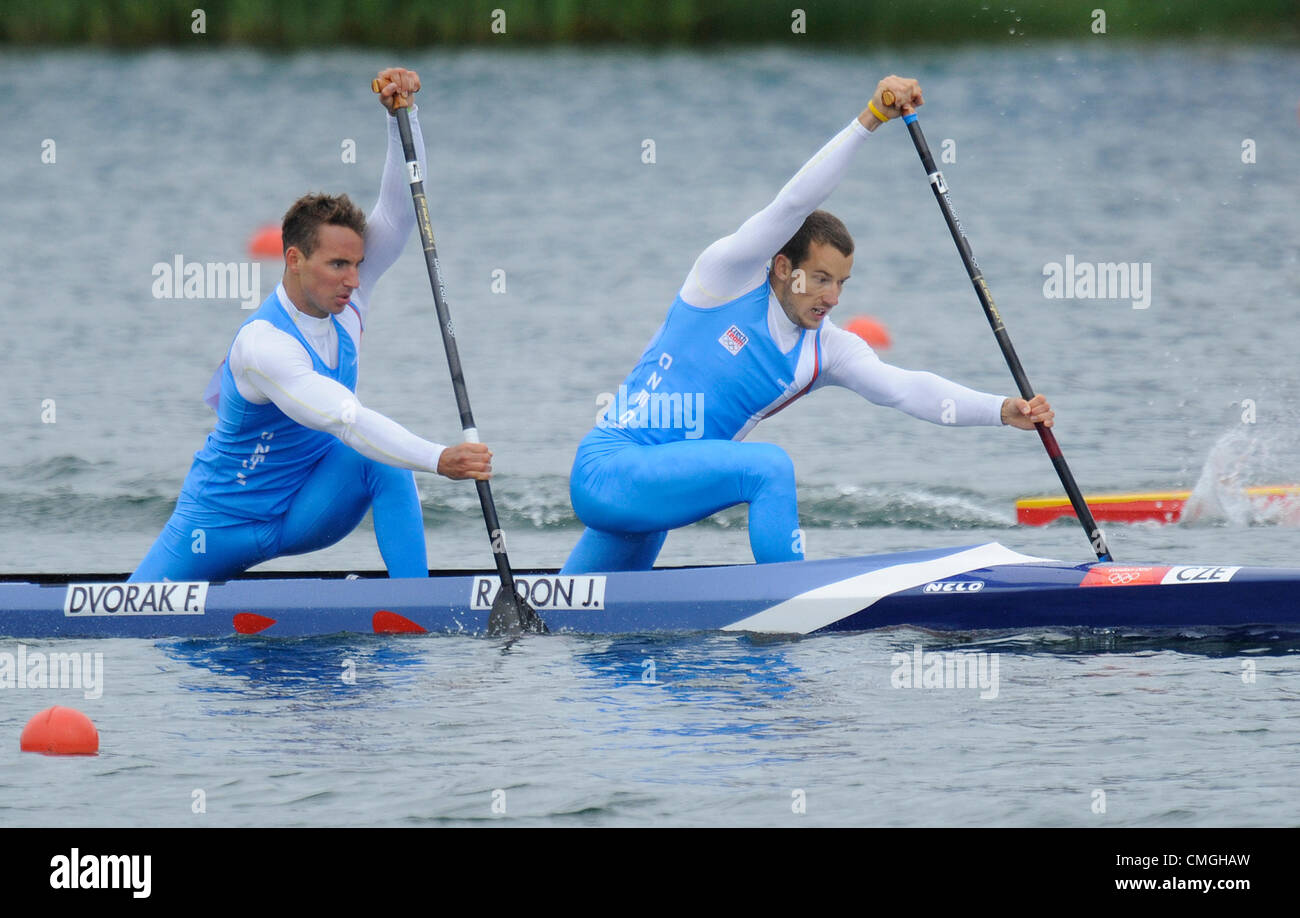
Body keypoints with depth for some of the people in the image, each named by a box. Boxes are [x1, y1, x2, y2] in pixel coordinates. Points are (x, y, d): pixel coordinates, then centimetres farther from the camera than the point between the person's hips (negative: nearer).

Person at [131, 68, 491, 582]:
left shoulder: (345, 300, -8)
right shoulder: (262, 345, -30)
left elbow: (400, 209, -12)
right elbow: (346, 419, -41)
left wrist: (401, 114, -27)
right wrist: (437, 459, -51)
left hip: (305, 513, 4)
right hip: (226, 521, -4)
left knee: (383, 460, -25)